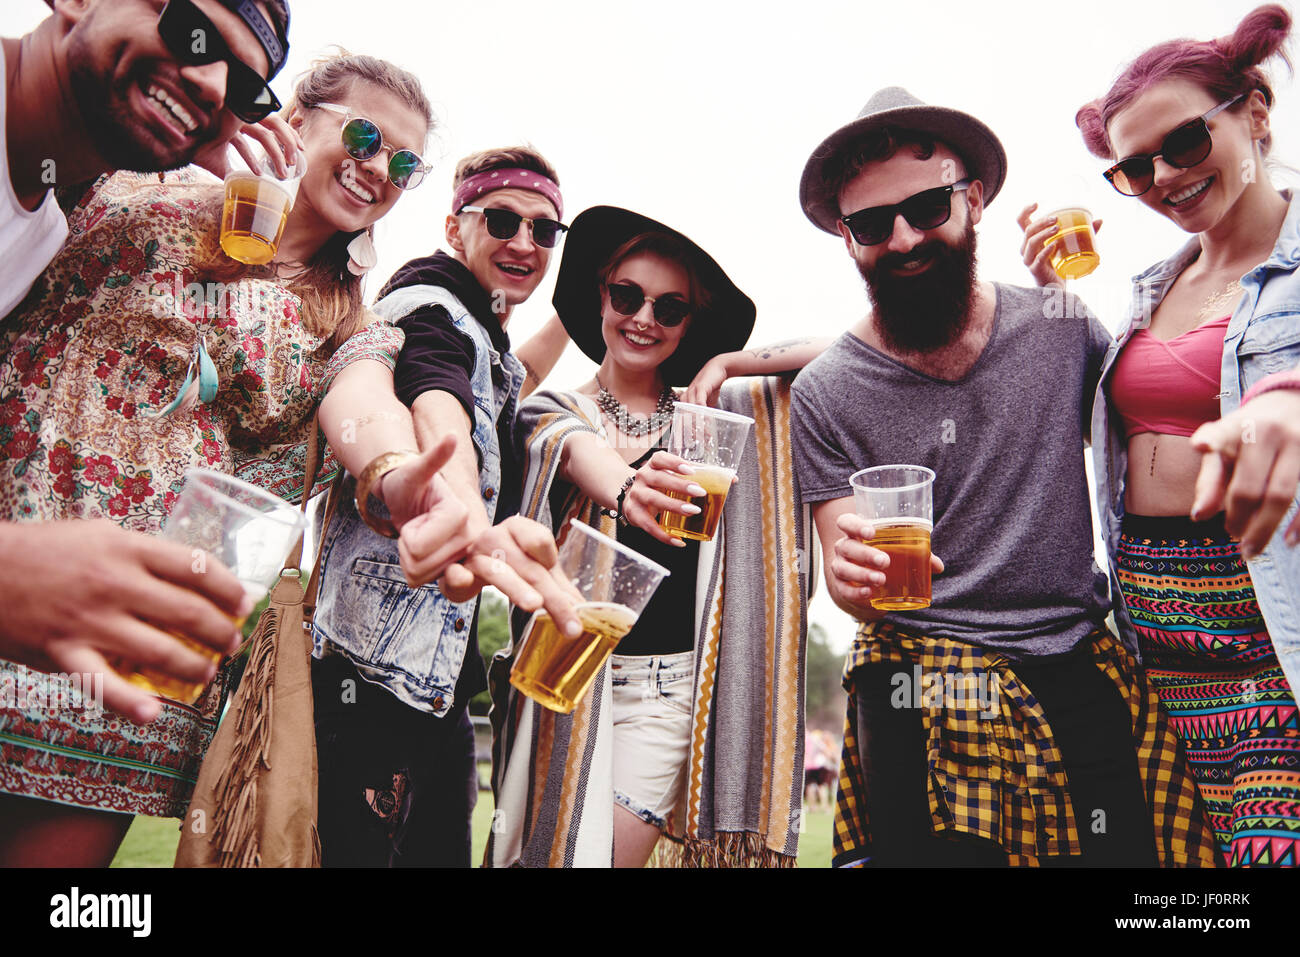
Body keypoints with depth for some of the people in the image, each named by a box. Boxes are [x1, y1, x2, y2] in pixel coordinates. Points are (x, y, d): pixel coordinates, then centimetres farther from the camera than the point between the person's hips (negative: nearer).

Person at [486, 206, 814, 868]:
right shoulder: (552, 412, 5)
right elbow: (582, 454, -20)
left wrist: (729, 364, -6)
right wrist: (627, 489, -42)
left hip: (669, 688, -1)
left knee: (600, 854, -2)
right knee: (545, 851, 8)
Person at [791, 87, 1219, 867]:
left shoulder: (1063, 326, 2)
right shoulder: (827, 392, -4)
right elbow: (852, 583, -3)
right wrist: (857, 576, -25)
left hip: (1086, 678, 3)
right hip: (923, 694, -2)